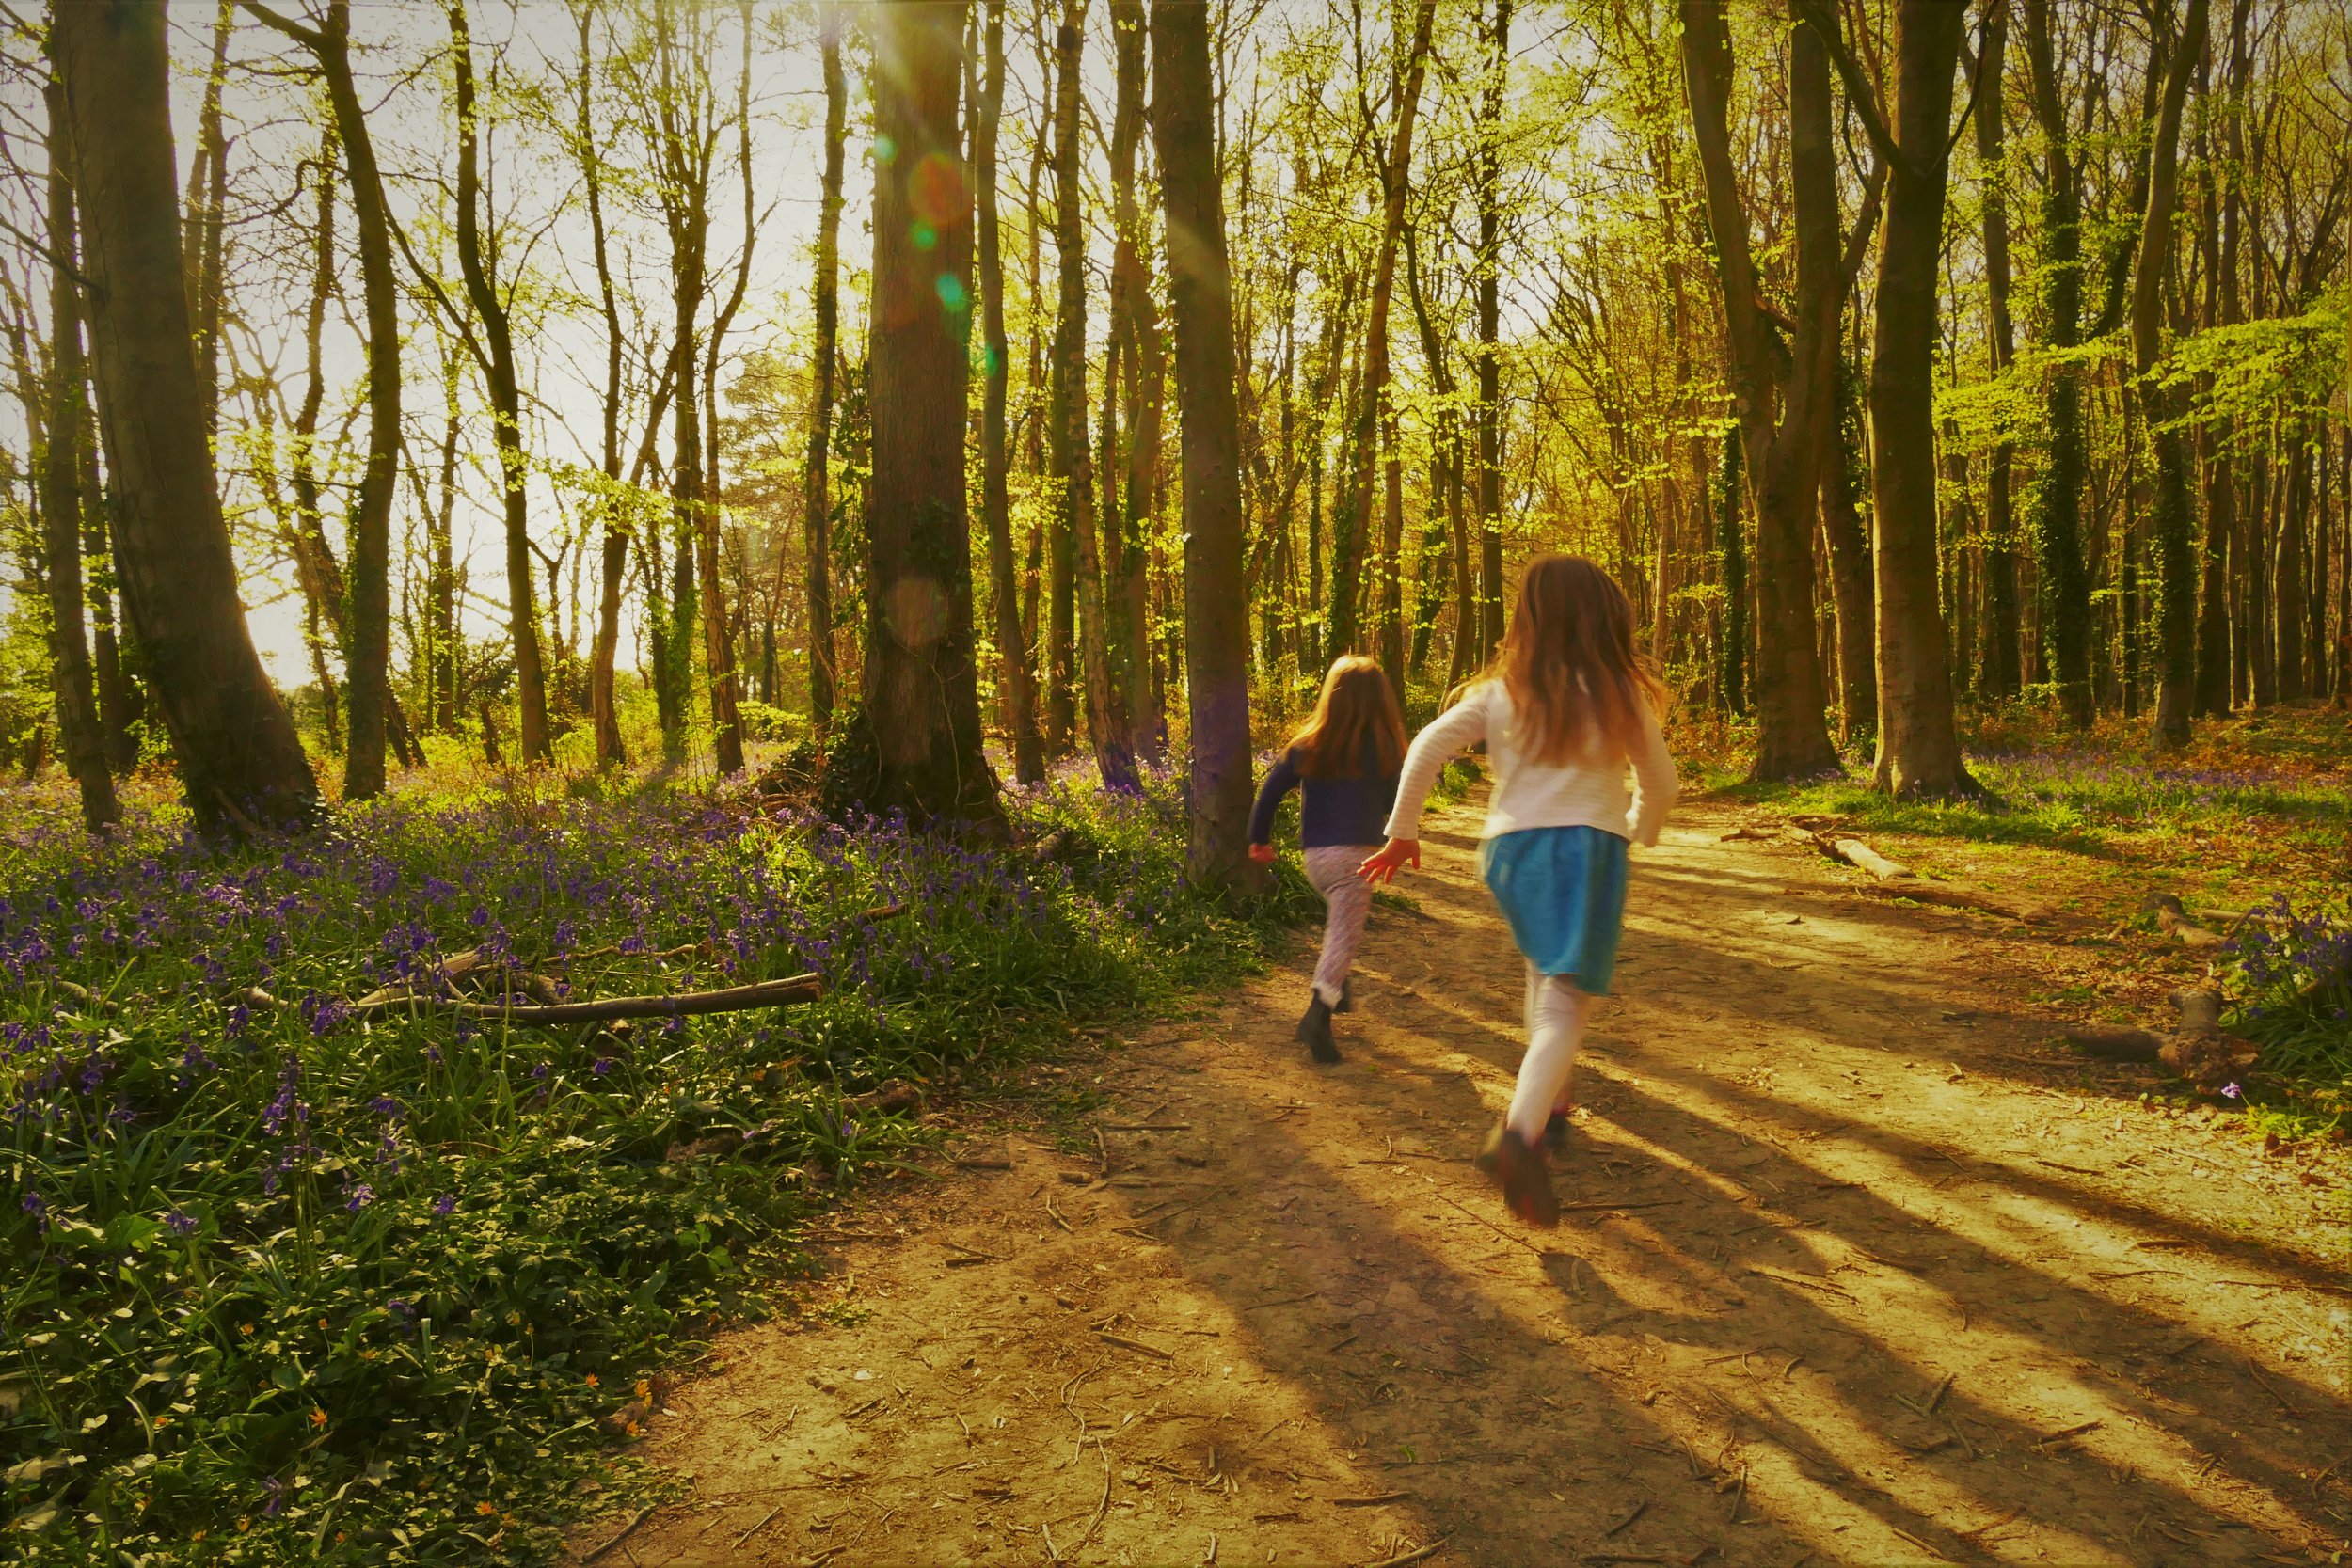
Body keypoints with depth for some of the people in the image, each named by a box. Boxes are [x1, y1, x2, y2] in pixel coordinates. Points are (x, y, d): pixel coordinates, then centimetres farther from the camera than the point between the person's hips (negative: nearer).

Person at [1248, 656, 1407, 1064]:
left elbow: (1271, 791, 4)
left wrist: (1260, 838, 16)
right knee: (1345, 934, -5)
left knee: (1338, 921, 27)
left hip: (1314, 854, 5)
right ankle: (1318, 1013, -21)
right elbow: (1393, 801, 3)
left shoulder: (1308, 744, 4)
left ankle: (1336, 990, 28)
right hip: (1355, 852, -4)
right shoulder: (1381, 746, -6)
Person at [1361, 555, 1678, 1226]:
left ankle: (1550, 1107, 34)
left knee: (1544, 975, 27)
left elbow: (1426, 748, -5)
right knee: (1565, 1002, -10)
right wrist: (1640, 830, 29)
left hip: (1511, 849, 4)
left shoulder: (1501, 691, 4)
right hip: (1587, 847, -4)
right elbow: (1660, 784, 8)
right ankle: (1521, 1134, -31)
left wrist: (1401, 834, 3)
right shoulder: (1620, 694, -1)